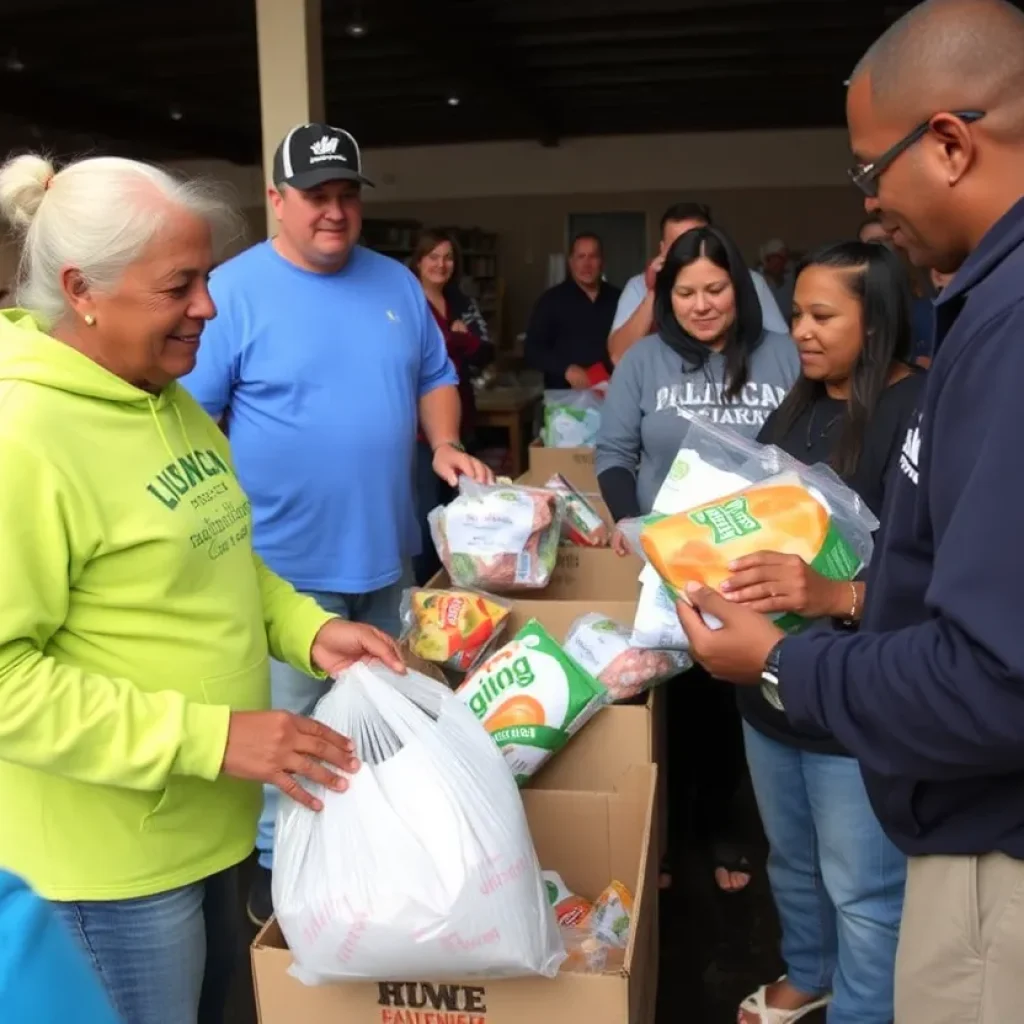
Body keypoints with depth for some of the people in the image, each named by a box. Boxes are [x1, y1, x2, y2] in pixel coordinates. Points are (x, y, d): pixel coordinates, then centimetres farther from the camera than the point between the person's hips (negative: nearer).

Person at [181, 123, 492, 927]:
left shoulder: (396, 282, 6)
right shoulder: (234, 291, -11)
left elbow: (435, 377, 17)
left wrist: (444, 445, -2)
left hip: (387, 550, 6)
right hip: (285, 559, -6)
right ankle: (278, 865, 25)